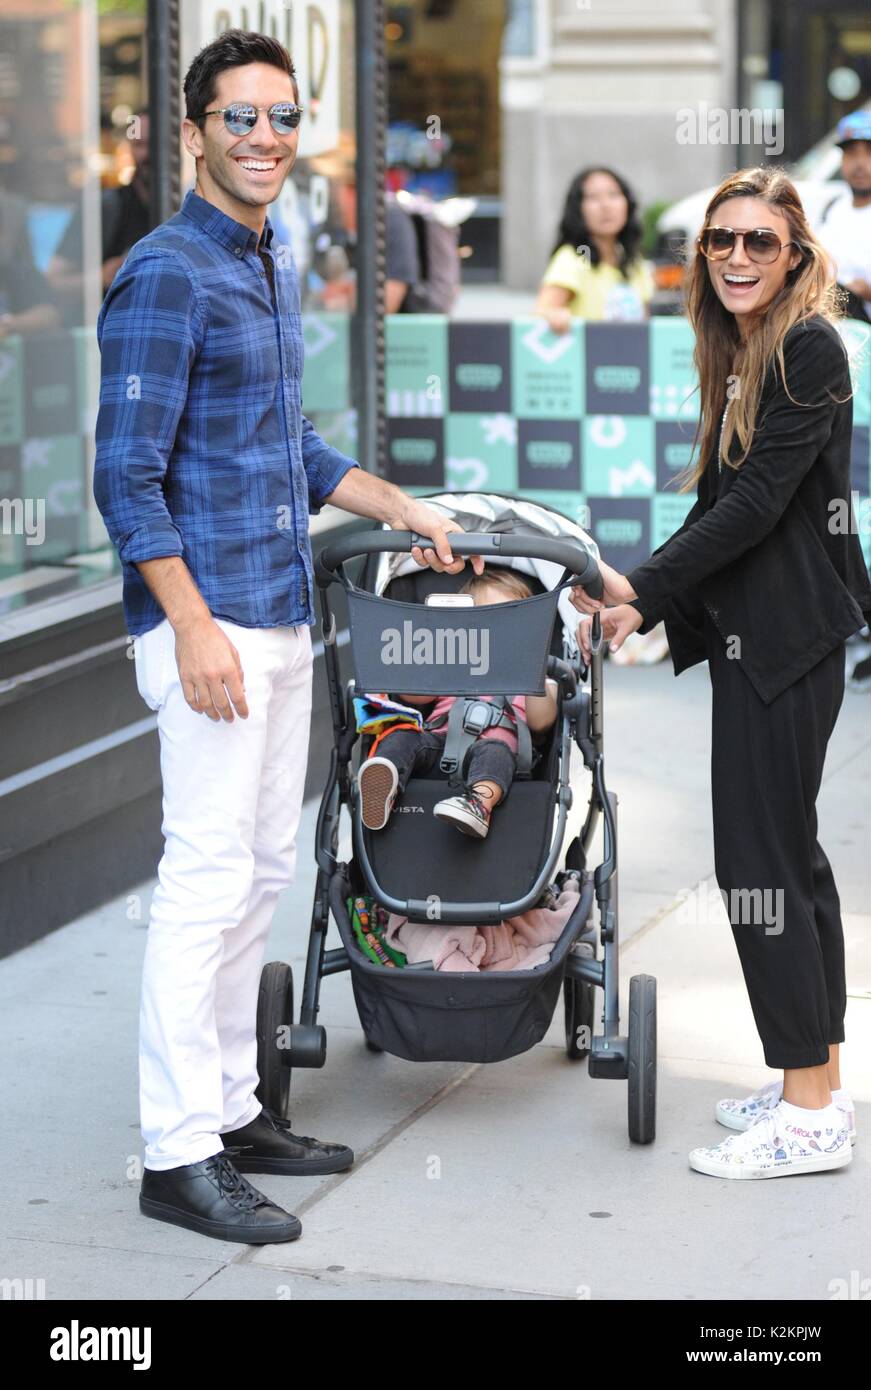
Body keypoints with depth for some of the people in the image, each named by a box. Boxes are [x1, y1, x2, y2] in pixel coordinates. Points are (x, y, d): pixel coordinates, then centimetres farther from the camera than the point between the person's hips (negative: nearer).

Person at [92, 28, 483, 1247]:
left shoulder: (274, 267, 15)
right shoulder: (165, 276, -13)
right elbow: (129, 477, -17)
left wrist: (400, 508, 24)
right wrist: (194, 628, -22)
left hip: (281, 619, 9)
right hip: (210, 621, -9)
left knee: (261, 872, 12)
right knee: (207, 881, -8)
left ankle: (232, 1109, 22)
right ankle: (179, 1154, -2)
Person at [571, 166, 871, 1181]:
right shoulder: (738, 351, 16)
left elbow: (758, 501, -18)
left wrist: (642, 584, -14)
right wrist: (646, 605, 10)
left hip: (787, 632, -10)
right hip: (756, 631, 10)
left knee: (761, 859, -8)